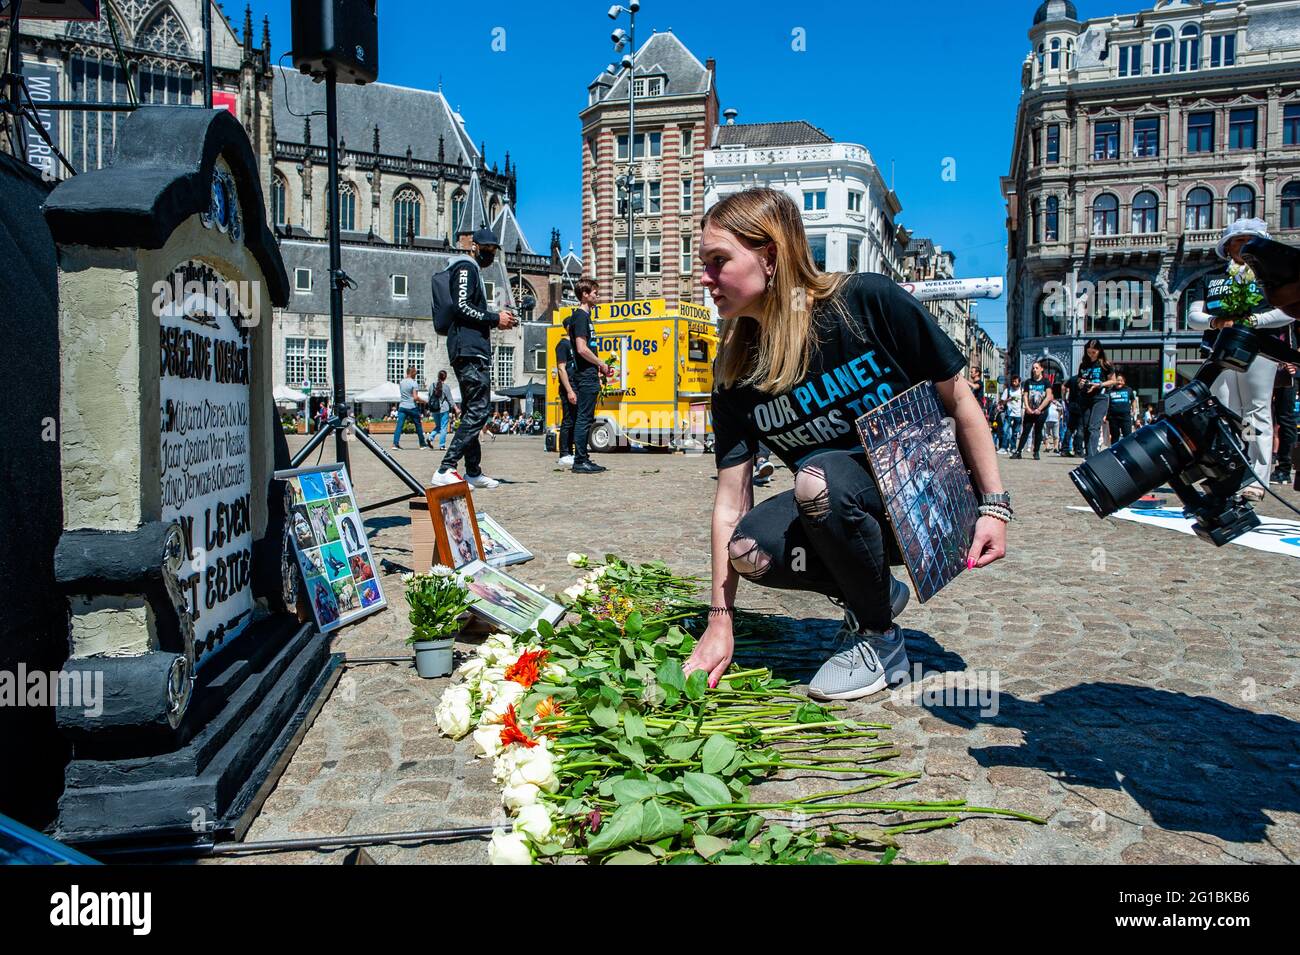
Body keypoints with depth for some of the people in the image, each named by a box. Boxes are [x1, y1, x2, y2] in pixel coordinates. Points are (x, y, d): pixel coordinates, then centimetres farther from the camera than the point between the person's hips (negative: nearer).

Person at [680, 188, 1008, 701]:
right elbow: (731, 500, -10)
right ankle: (878, 593, 7)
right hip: (836, 507, 4)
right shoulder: (735, 370, -7)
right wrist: (720, 621, -12)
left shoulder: (868, 301, -19)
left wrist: (994, 504, -10)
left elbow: (957, 395, -8)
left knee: (820, 476, -33)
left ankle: (881, 639, -9)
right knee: (750, 550, -23)